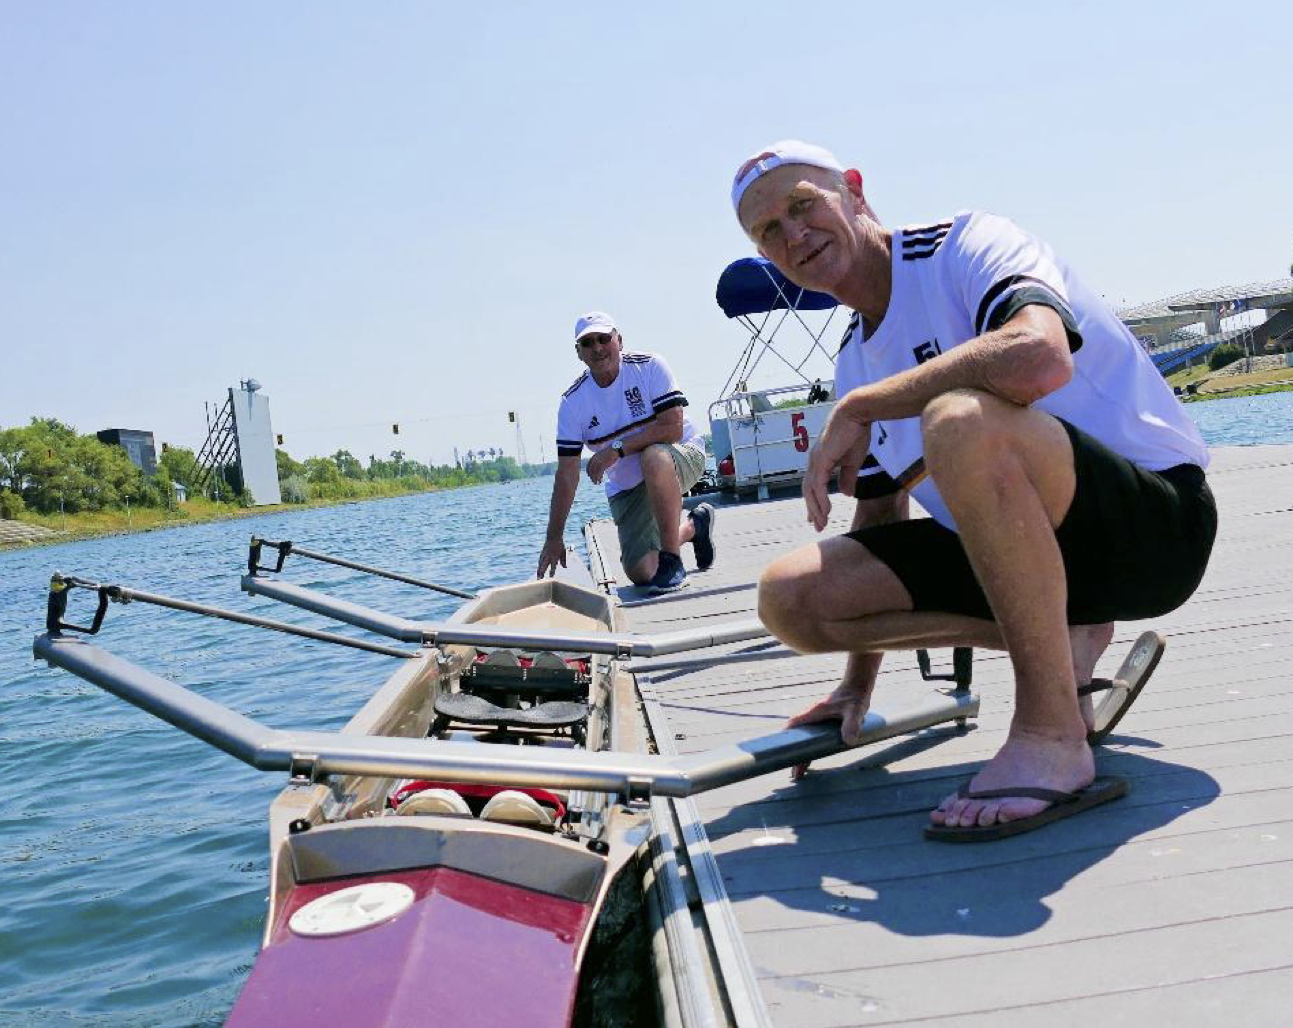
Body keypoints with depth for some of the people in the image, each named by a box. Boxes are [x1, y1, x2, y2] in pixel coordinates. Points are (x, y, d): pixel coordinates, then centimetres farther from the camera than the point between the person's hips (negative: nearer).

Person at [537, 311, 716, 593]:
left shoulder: (649, 366, -15)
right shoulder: (572, 402, -8)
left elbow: (673, 428, -24)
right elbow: (567, 473, -8)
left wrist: (617, 449, -27)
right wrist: (554, 538, -11)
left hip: (683, 456, -3)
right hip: (627, 488, 4)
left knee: (653, 456, -40)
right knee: (641, 573, -10)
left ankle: (672, 560, -26)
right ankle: (693, 527, 22)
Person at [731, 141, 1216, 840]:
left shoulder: (968, 243, -12)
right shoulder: (855, 361, 12)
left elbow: (1039, 356, -36)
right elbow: (880, 513, 18)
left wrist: (859, 409, -23)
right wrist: (857, 684, 15)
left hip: (1157, 518, -8)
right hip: (1030, 548, 8)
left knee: (961, 422, -38)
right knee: (790, 596, -6)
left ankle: (1053, 737, -25)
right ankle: (1058, 639, 6)